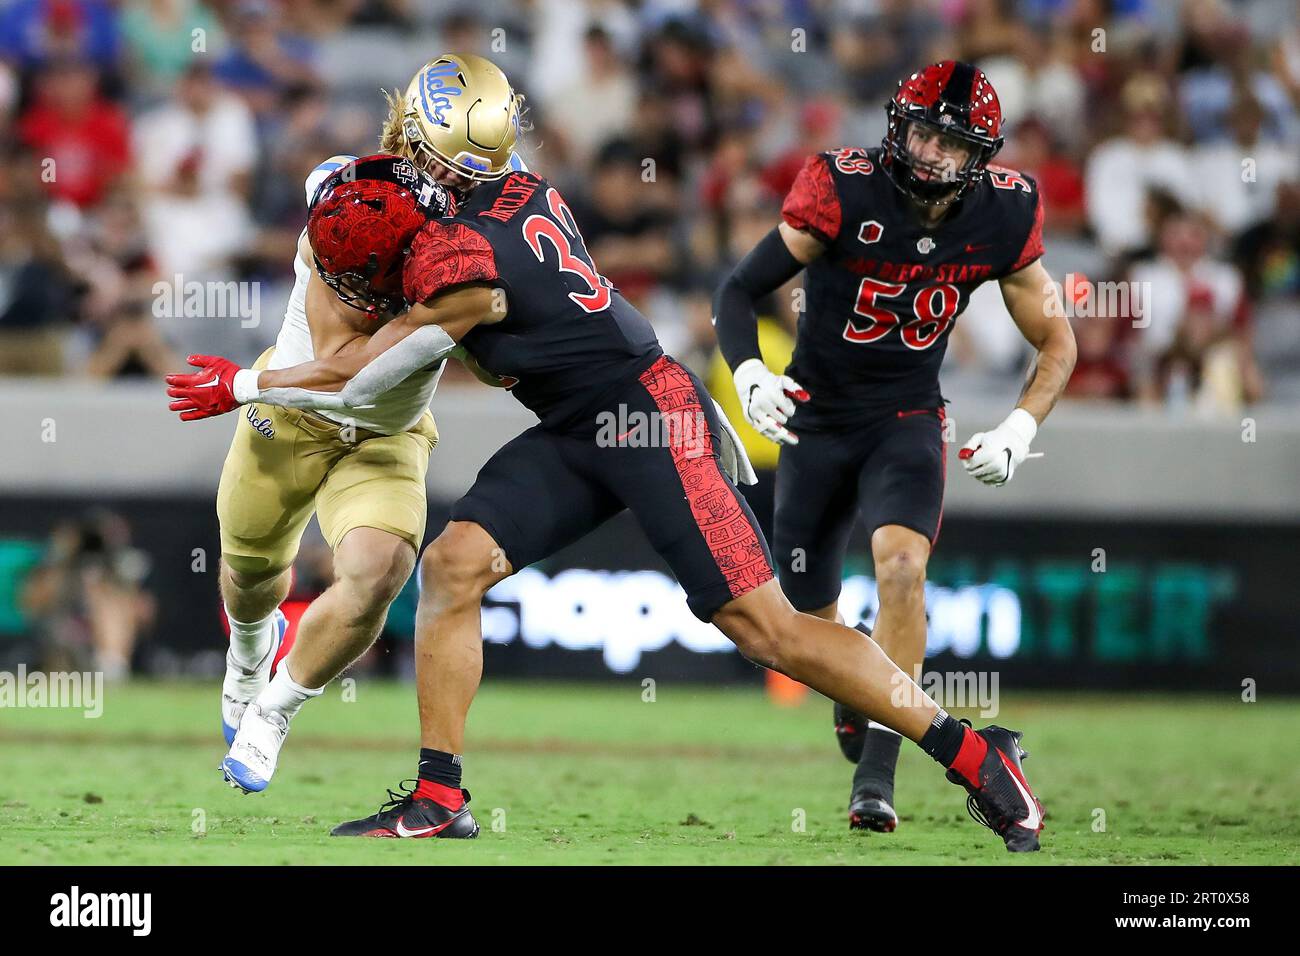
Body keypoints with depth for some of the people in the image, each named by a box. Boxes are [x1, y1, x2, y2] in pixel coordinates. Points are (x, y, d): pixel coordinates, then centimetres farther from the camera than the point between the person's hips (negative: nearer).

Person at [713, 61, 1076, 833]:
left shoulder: (1001, 218, -11)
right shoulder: (843, 191, -19)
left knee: (902, 566, -27)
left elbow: (1057, 343, 3)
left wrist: (1020, 428, -12)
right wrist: (749, 373, -31)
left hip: (907, 423, 0)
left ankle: (877, 773, -23)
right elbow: (739, 291, -14)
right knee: (812, 610, 12)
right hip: (816, 421, 0)